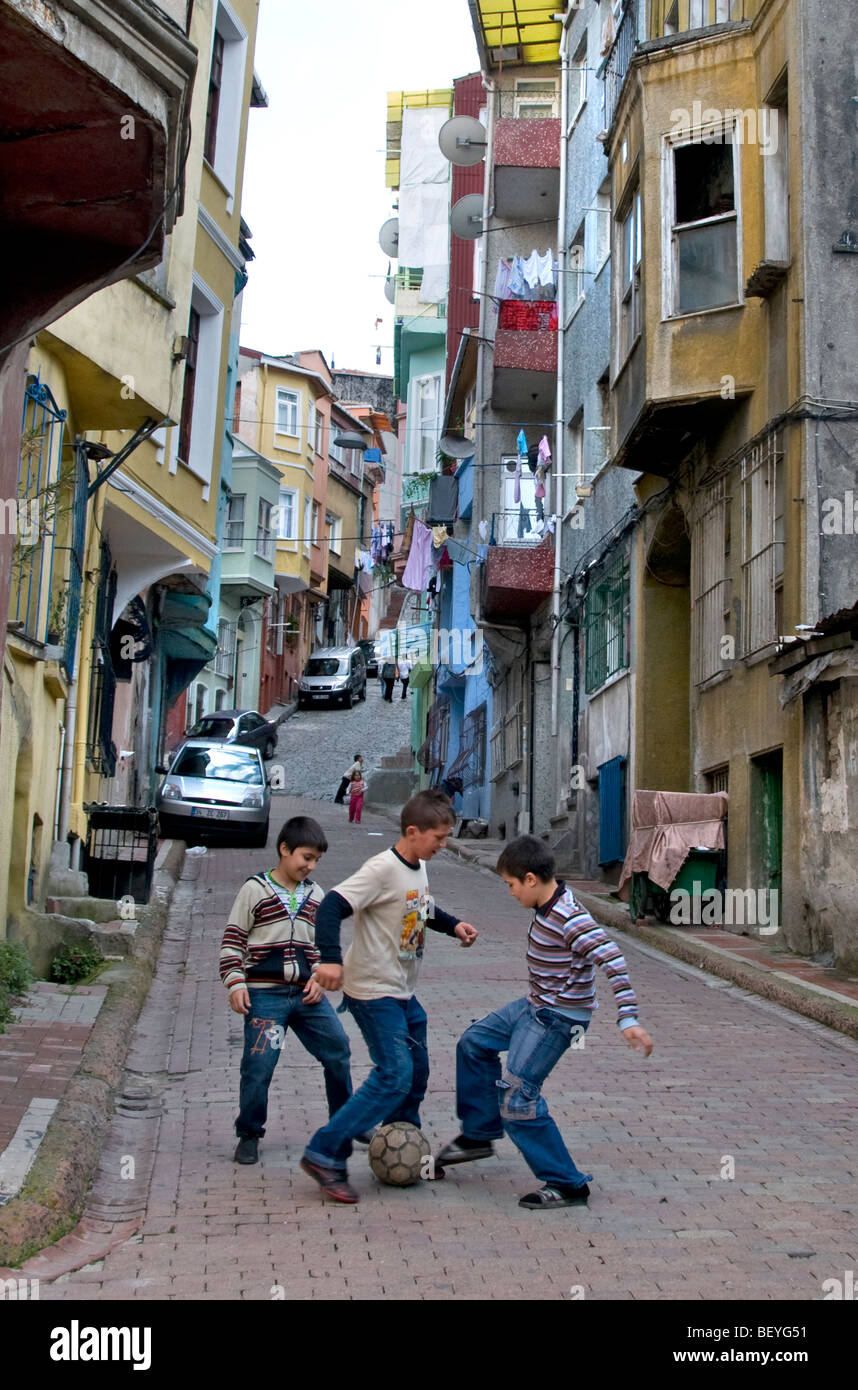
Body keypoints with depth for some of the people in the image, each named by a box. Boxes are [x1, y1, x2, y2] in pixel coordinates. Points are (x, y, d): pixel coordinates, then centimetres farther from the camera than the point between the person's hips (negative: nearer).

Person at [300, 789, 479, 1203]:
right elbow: (333, 905, -28)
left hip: (403, 993, 9)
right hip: (374, 993, -9)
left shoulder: (418, 867, 8)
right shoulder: (383, 869, -20)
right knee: (394, 1077, -15)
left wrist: (453, 924, 12)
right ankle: (324, 1155, -8)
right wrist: (330, 958, -40)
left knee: (416, 1074, 14)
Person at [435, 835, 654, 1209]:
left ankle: (567, 1184, -2)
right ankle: (480, 1134, 33)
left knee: (515, 1095, -12)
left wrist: (628, 1019, -37)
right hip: (536, 1006, 10)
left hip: (559, 1017, -10)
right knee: (474, 1043, 20)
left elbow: (613, 961, -32)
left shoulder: (570, 919, -28)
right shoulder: (547, 906, 1)